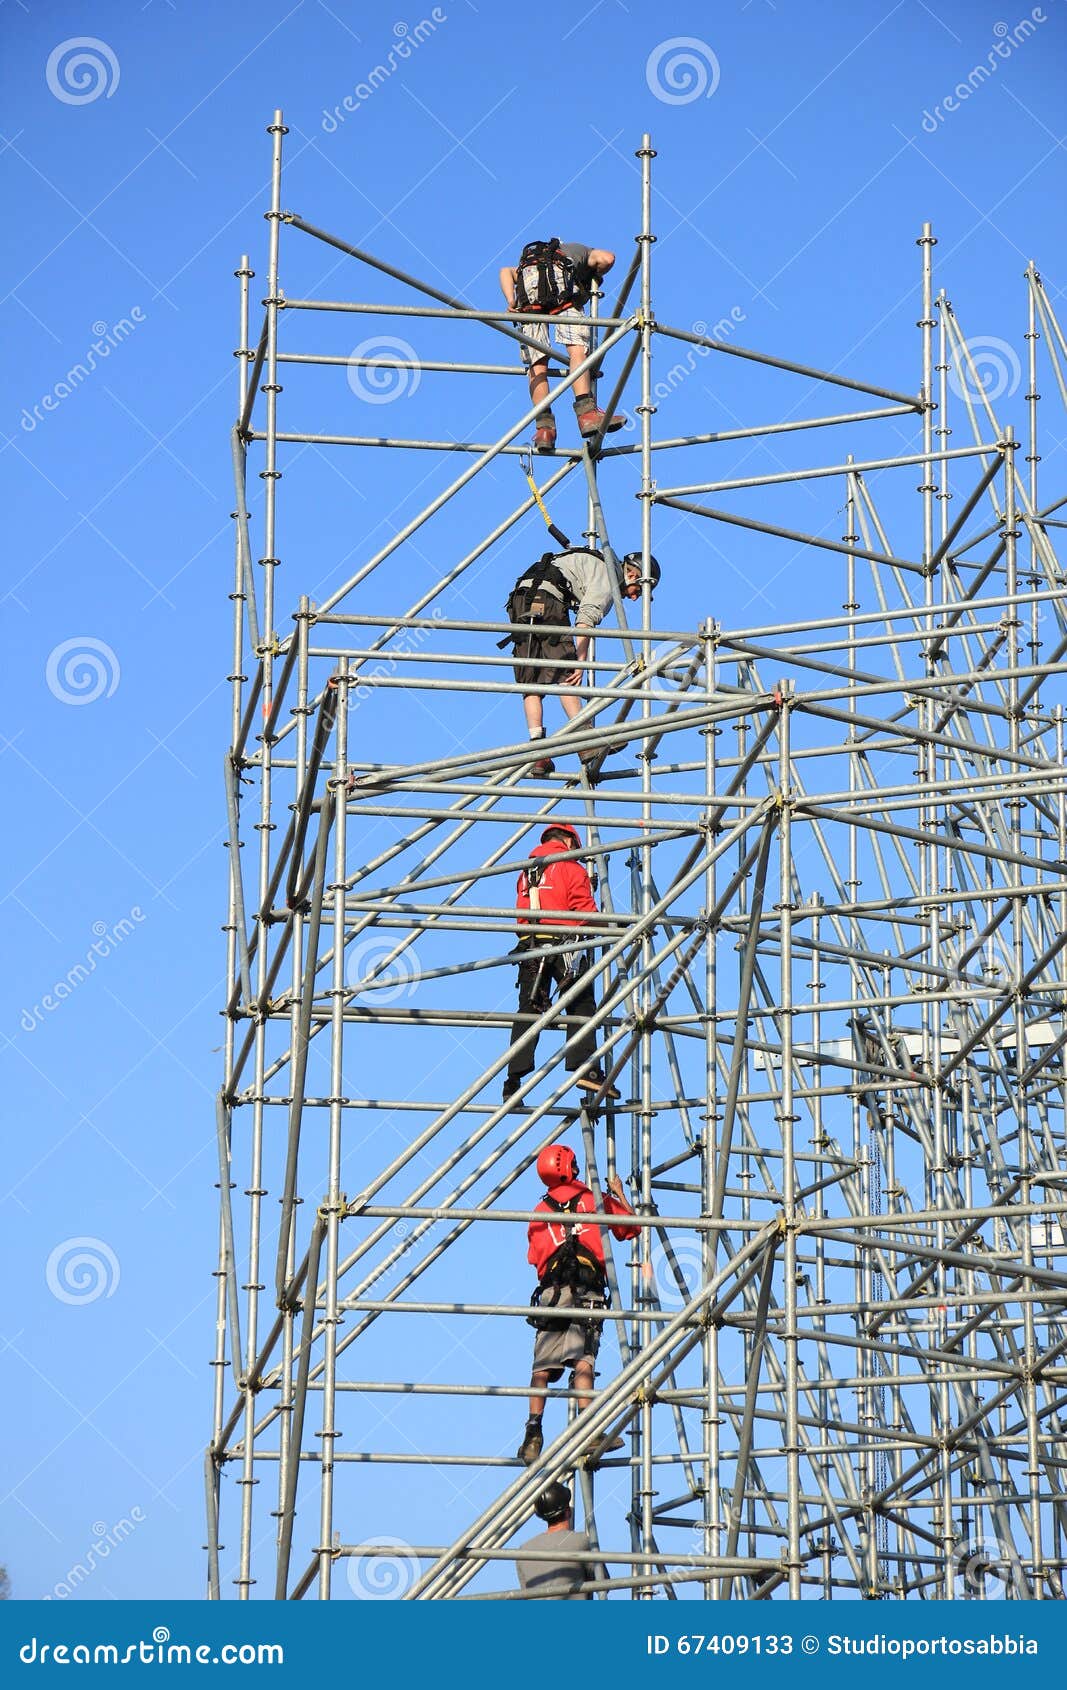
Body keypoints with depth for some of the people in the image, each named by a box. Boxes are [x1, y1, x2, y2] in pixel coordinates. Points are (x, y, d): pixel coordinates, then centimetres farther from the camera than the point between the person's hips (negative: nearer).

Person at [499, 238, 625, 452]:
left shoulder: (528, 259, 44)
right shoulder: (582, 251, 36)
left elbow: (507, 271, 25)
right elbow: (607, 258, 13)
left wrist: (511, 301, 11)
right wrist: (595, 278, 32)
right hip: (559, 279, -4)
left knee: (537, 362, 0)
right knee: (577, 348, -12)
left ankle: (544, 426, -15)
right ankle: (586, 413, -30)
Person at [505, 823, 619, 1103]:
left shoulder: (527, 871, 24)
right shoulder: (570, 867, 5)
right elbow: (585, 911, -2)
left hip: (529, 944, 5)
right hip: (561, 942, -5)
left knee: (528, 1011, 2)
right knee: (581, 1006, -5)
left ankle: (515, 1077, -7)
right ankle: (585, 1068, -20)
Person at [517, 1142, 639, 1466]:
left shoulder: (539, 1212, 19)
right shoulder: (595, 1200, 12)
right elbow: (631, 1228, 21)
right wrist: (619, 1193, 37)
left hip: (550, 1294, 2)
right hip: (586, 1292, -2)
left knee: (542, 1368, 2)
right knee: (582, 1363, -13)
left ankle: (534, 1433, -8)